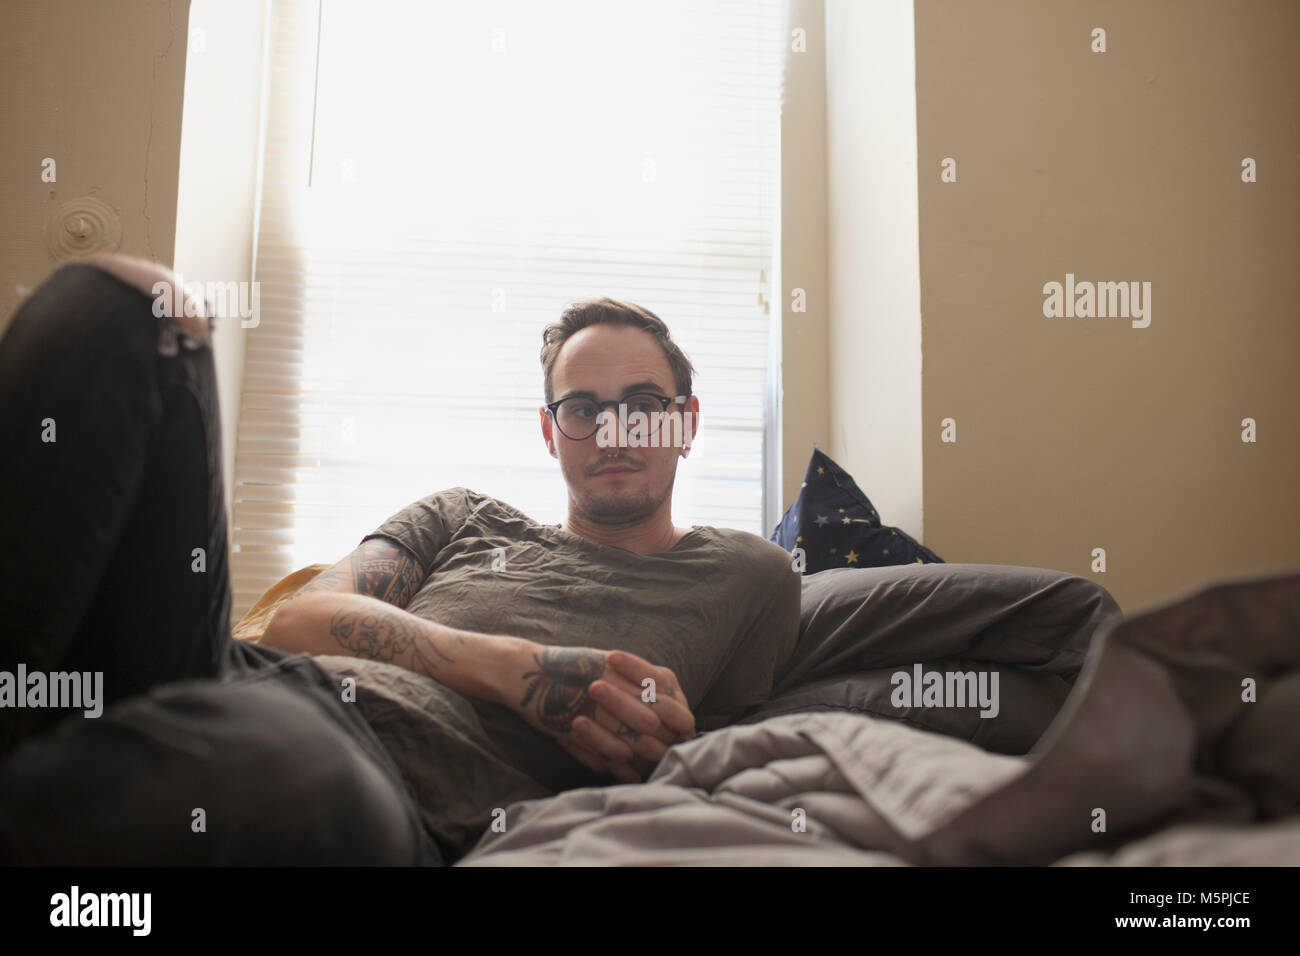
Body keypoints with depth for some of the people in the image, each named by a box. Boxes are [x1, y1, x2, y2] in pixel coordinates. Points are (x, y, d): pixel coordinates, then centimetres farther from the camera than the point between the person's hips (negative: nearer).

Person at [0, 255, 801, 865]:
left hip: (415, 814, -5)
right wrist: (518, 671, -4)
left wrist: (667, 755, -7)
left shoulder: (748, 576, 22)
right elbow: (301, 621, 11)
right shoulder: (464, 518, 29)